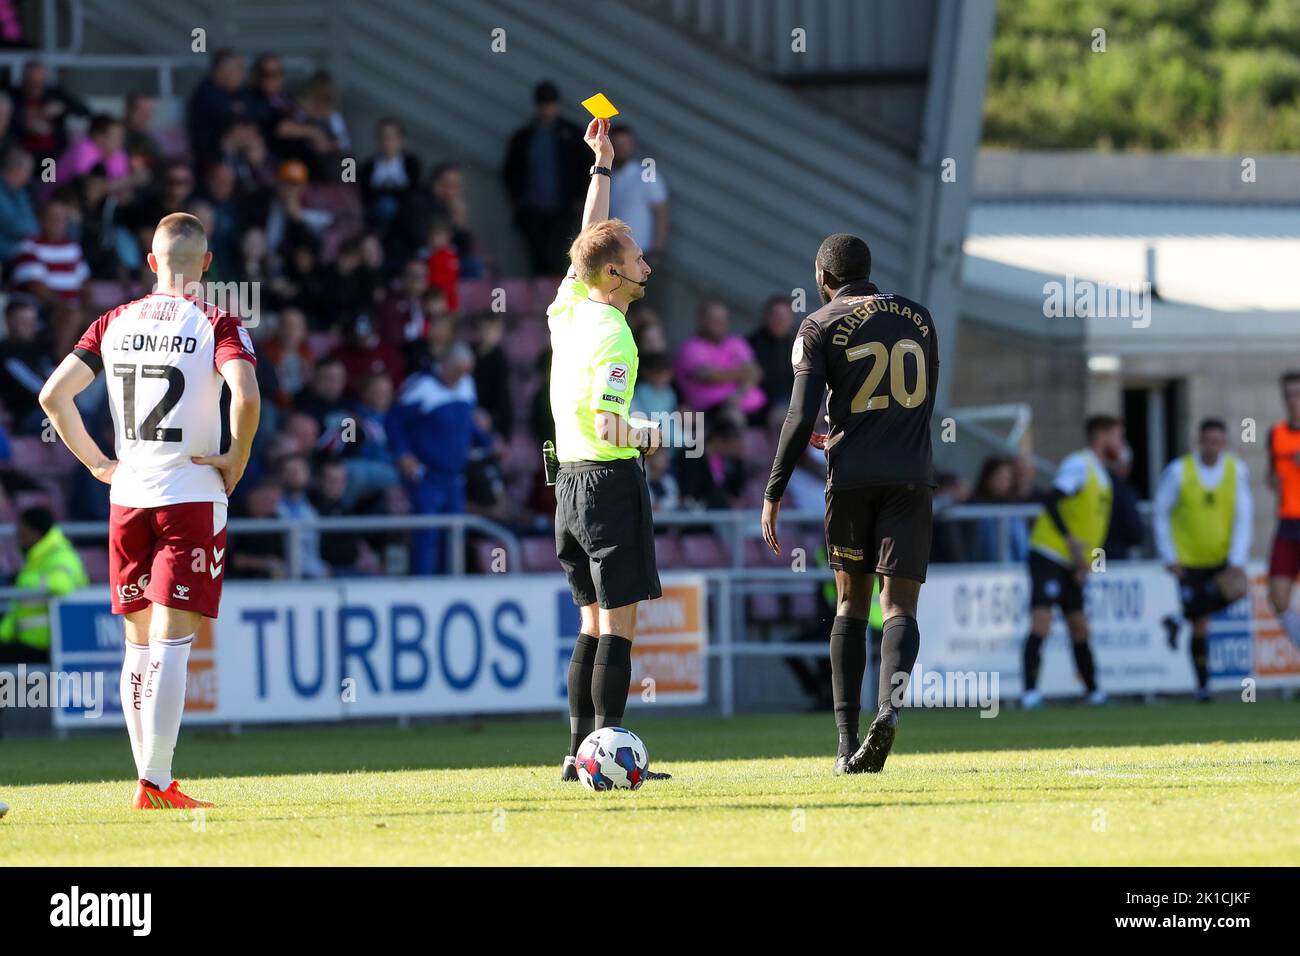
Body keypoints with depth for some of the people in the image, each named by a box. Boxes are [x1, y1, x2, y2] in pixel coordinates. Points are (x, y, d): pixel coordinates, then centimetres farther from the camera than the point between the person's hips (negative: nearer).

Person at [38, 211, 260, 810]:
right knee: (172, 640, -7)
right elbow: (245, 395, -23)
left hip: (127, 496, 4)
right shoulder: (216, 325, -6)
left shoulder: (114, 323, 8)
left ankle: (149, 777, 13)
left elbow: (53, 394, 4)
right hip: (191, 497, -4)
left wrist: (97, 462, 11)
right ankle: (155, 785, -13)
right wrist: (238, 459, -7)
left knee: (139, 641, 12)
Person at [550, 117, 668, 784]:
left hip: (569, 481, 8)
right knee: (617, 624, -7)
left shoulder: (569, 308, 8)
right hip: (609, 479, -8)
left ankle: (580, 752, 9)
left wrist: (602, 166, 26)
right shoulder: (612, 337, -15)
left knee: (594, 623, 11)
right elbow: (607, 426, -22)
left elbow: (589, 241, 24)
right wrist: (648, 436, -3)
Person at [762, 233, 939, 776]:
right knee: (899, 607, -2)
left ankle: (848, 743, 5)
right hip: (911, 476, 1)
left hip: (852, 478, -1)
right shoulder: (918, 319, 14)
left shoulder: (821, 327, 1)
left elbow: (801, 416, -8)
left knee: (850, 605, 10)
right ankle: (890, 703, -31)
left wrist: (773, 495, -4)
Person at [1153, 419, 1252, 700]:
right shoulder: (1179, 471, -8)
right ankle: (1202, 684, 14)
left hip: (1224, 557, 1)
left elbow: (1243, 517, -6)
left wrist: (1237, 563, -15)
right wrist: (1169, 558, -7)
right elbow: (1161, 514, -1)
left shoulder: (1236, 470, -4)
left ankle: (1180, 621, -3)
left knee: (1236, 591, -27)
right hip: (1189, 560, -1)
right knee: (1200, 626, -2)